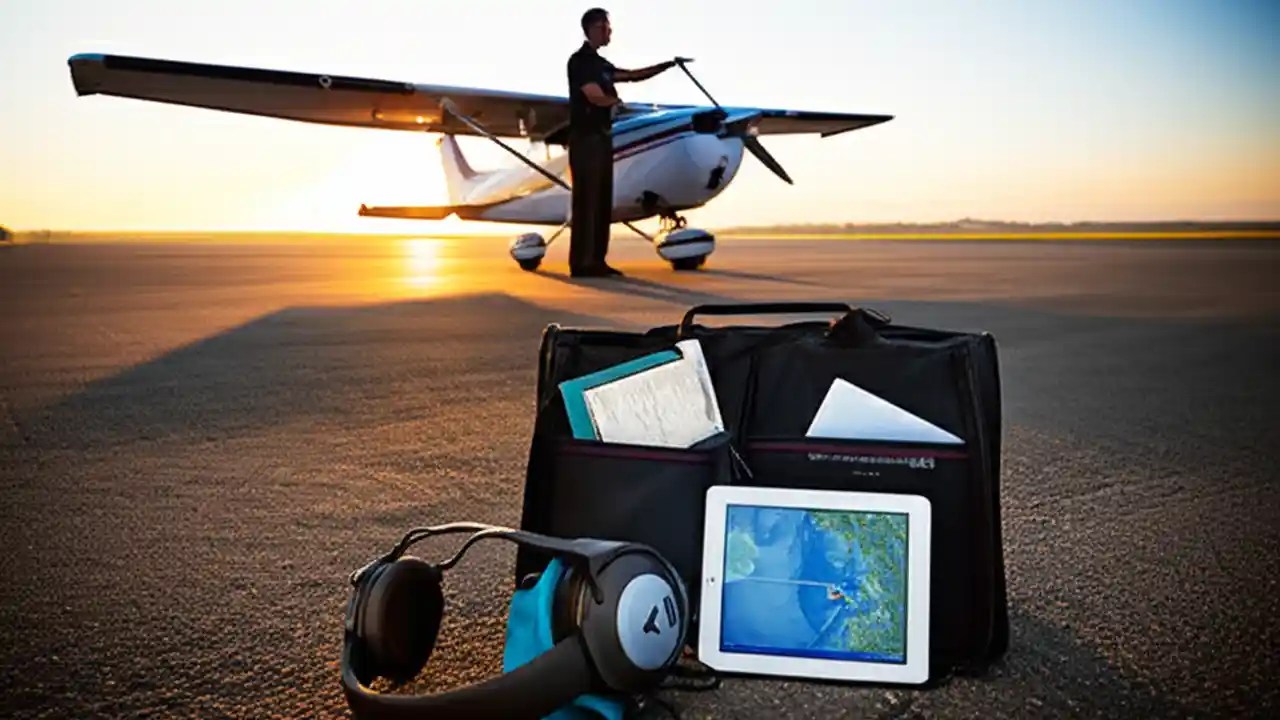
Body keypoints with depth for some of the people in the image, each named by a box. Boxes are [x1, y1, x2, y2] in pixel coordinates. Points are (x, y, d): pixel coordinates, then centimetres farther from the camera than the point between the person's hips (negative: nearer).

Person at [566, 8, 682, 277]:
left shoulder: (600, 63, 18)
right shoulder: (580, 61, -9)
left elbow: (632, 76, 26)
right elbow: (596, 97, -19)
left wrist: (667, 66, 21)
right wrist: (616, 100, 2)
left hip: (602, 138, 9)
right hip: (586, 139, -9)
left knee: (603, 201, 8)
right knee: (586, 201, -9)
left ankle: (596, 260, 12)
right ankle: (581, 263, -8)